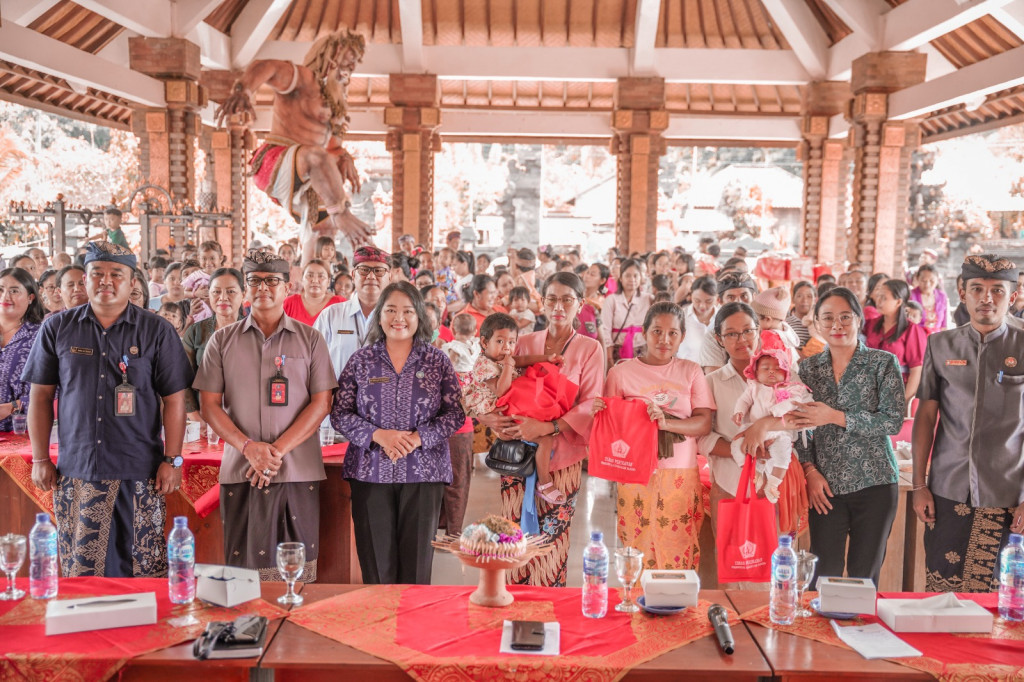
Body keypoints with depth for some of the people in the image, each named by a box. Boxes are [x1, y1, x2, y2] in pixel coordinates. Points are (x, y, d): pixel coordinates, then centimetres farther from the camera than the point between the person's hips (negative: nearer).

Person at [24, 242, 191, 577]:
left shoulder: (157, 331, 2)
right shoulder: (57, 328, 7)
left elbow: (174, 399, 2)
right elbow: (41, 396, 10)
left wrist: (172, 460, -3)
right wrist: (40, 459, 6)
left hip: (140, 472, -1)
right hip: (76, 471, 2)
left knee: (145, 569, 3)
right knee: (79, 571, 6)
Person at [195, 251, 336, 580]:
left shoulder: (310, 339, 7)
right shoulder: (223, 340, 10)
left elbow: (321, 403, 1)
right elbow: (209, 405, 5)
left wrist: (278, 449, -10)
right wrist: (248, 447, -10)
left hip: (299, 471, -1)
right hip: (240, 471, 1)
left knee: (298, 573, 0)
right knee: (243, 569, 1)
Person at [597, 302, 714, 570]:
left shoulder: (691, 372, 10)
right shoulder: (621, 372, 5)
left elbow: (704, 423, 1)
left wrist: (667, 422, -16)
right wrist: (600, 412, -17)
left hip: (680, 476, 1)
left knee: (679, 556, 0)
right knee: (638, 557, -2)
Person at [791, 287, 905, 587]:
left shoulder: (883, 363, -1)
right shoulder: (809, 368, 8)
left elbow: (894, 421, -10)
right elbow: (800, 427, 8)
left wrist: (836, 417, -16)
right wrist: (810, 470, -4)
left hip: (874, 484, -2)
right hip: (826, 487, 2)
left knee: (864, 576, 7)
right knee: (824, 574, 4)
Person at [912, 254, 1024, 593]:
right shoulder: (941, 345, 6)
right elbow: (925, 415, 8)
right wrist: (919, 484, 5)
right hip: (947, 492, 1)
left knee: (990, 594, 3)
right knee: (939, 588, 4)